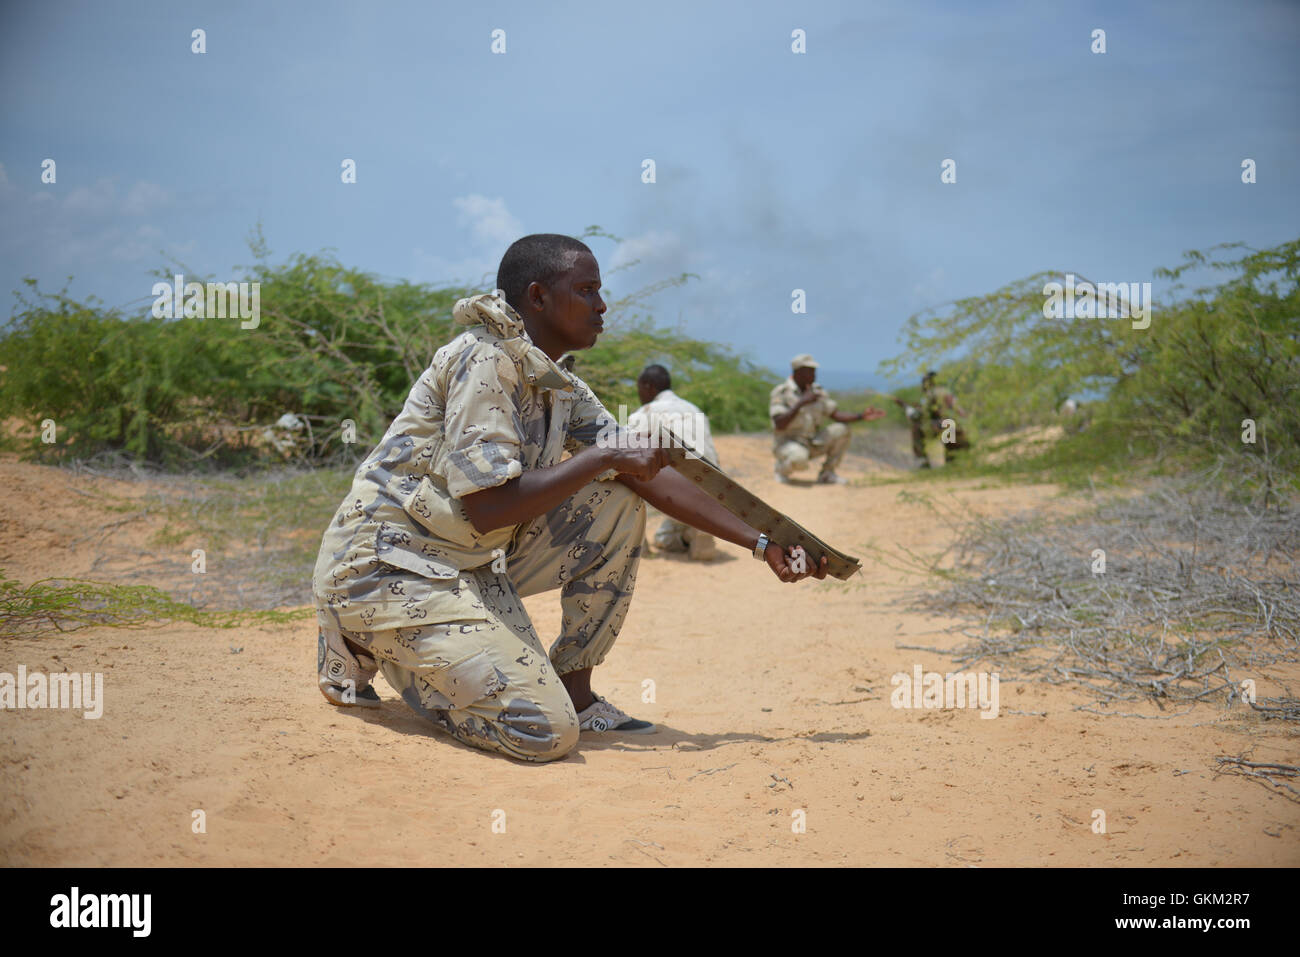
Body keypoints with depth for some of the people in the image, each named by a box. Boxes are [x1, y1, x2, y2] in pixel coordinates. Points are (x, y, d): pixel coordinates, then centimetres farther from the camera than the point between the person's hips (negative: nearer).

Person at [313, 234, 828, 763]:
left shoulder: (563, 391, 9)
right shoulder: (485, 360, -18)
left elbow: (647, 473, 10)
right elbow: (488, 510, -25)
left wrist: (761, 542, 7)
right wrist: (603, 458, -18)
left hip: (468, 564, 9)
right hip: (385, 566, -9)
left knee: (619, 506, 2)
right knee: (547, 730, -19)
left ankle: (573, 687, 8)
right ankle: (370, 658, 1)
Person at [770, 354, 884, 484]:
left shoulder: (818, 391, 3)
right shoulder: (780, 392, -15)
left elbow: (837, 415, 0)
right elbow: (779, 425, -26)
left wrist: (862, 416, -16)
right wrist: (801, 402, -31)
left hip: (811, 444, 6)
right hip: (787, 444, -6)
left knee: (840, 430, -15)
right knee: (799, 459, -40)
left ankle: (827, 473, -2)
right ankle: (782, 468, -4)